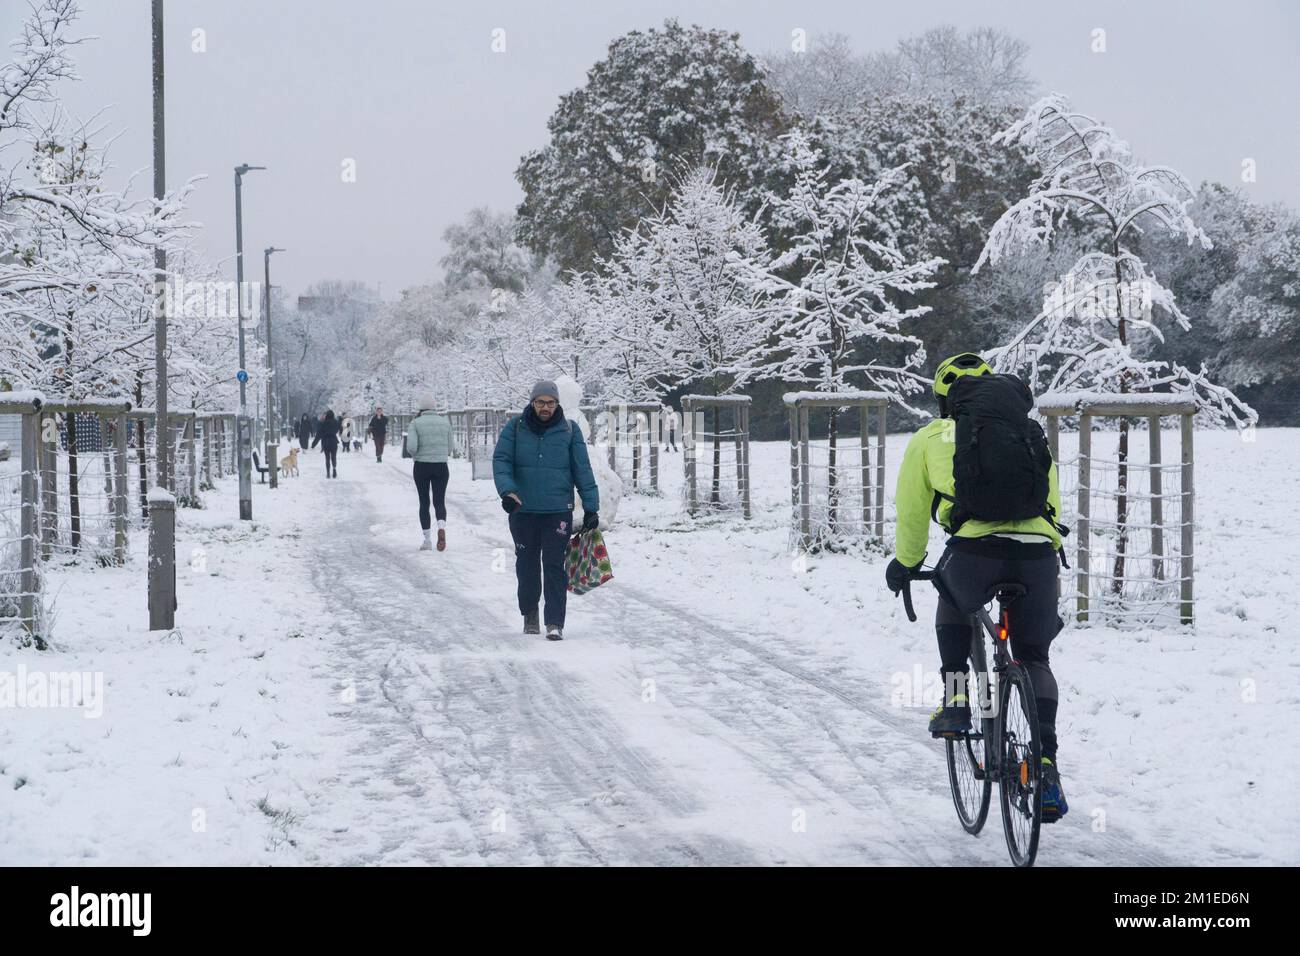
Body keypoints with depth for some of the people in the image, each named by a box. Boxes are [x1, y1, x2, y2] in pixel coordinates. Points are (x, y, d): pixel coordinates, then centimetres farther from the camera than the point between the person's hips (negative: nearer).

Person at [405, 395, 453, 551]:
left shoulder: (416, 423, -7)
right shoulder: (445, 422, 1)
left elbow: (411, 447, -16)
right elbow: (449, 449, 3)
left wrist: (415, 453, 6)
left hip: (421, 467, -1)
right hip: (441, 466, 1)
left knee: (424, 503, 11)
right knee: (440, 502, 6)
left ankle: (427, 540, 8)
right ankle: (442, 527, -25)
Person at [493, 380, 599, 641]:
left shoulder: (569, 431, 3)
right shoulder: (515, 427, 2)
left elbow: (582, 470, 4)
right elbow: (501, 460, -5)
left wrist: (591, 507, 1)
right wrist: (507, 490, -22)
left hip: (558, 511, -1)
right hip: (523, 510, 1)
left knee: (554, 567, -8)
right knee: (527, 565, 11)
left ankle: (555, 623, -9)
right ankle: (530, 615, 28)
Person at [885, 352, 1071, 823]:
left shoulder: (929, 439, 21)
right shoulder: (1033, 435, 29)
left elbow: (912, 514, 27)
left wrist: (904, 564, 48)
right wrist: (1048, 593, 42)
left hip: (974, 552, -2)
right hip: (1037, 555, 2)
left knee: (953, 601, 35)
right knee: (1034, 658, 21)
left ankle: (955, 701, 23)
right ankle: (1046, 764, 7)